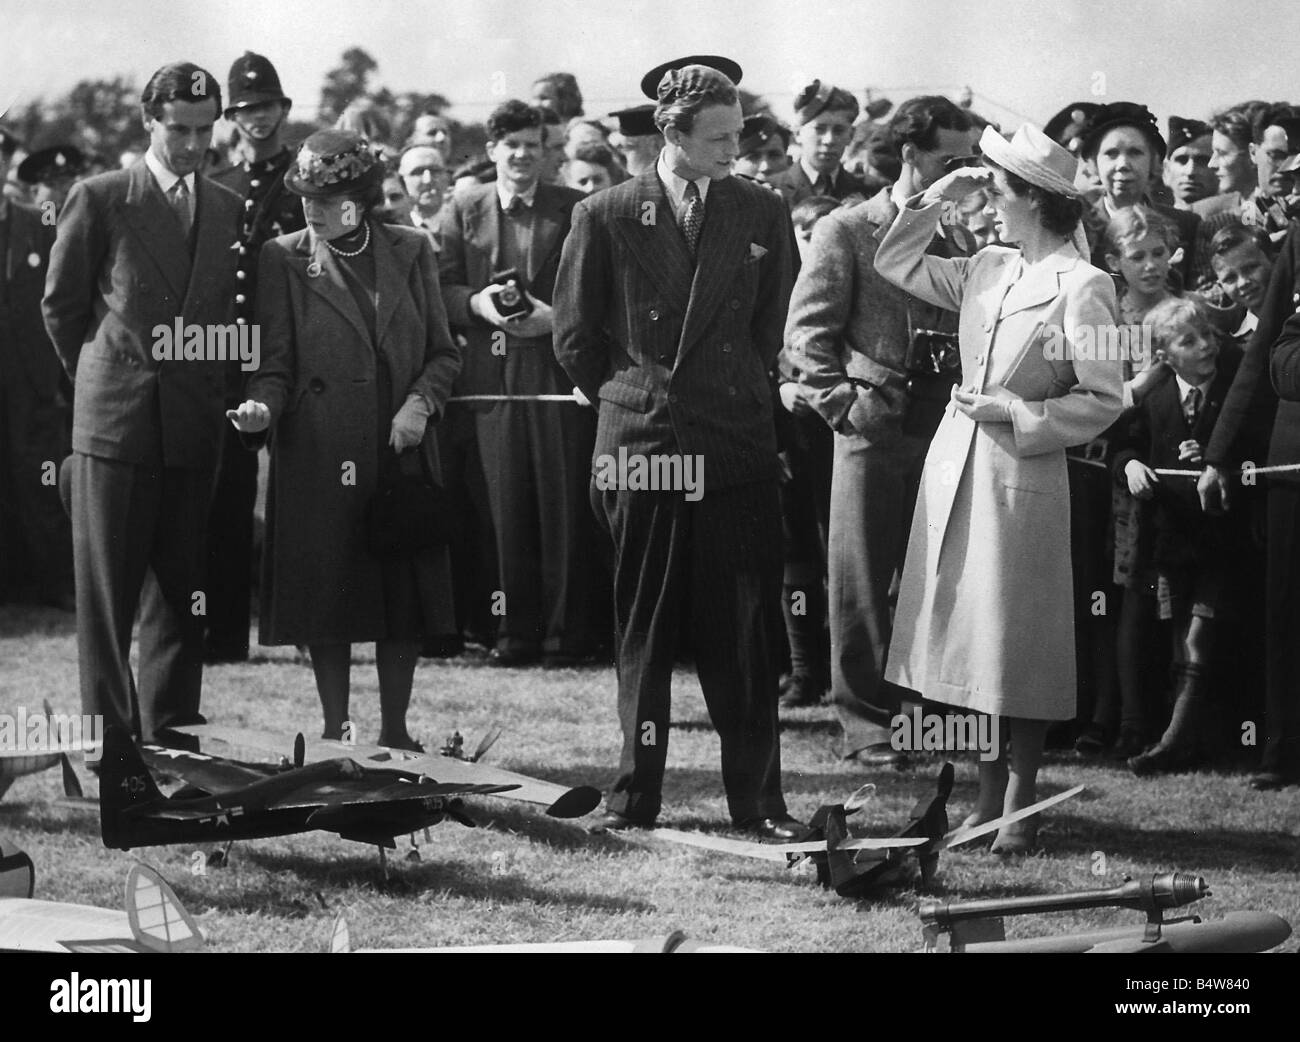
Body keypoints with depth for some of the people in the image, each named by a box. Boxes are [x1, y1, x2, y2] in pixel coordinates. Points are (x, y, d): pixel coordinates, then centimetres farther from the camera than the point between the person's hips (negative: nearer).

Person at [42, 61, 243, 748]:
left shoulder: (228, 209, 12)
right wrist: (101, 380, 11)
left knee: (185, 589, 4)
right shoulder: (99, 200, -1)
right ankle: (110, 735, 3)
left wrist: (216, 387, 11)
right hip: (113, 421, -4)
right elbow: (61, 304, 6)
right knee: (107, 589, -1)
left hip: (196, 426, 4)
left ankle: (170, 733, 11)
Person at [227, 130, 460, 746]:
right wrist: (261, 407, -21)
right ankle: (335, 734, 9)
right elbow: (276, 361, -1)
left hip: (402, 450, 2)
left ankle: (394, 731, 14)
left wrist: (421, 401, -7)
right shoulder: (284, 260, 2)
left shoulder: (409, 251, 8)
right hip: (318, 456, -2)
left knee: (405, 599, 4)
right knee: (328, 599, -1)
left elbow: (444, 352, 11)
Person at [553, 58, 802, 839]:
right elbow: (576, 340, 8)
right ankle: (636, 796, 10)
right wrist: (630, 397, 10)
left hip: (737, 447, 1)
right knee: (642, 632, 4)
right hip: (639, 445, -1)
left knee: (746, 633, 0)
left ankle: (758, 800, 5)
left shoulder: (763, 214, 5)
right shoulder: (606, 218, -1)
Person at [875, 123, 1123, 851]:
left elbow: (1105, 400, -12)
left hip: (1022, 477, -7)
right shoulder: (987, 271, 8)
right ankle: (988, 794, 18)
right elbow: (895, 265, 18)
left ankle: (1020, 807, 9)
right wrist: (936, 200, 9)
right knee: (969, 635, 9)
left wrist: (1016, 412, -14)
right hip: (957, 463, 7)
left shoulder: (1082, 288, -12)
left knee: (1019, 646, 0)